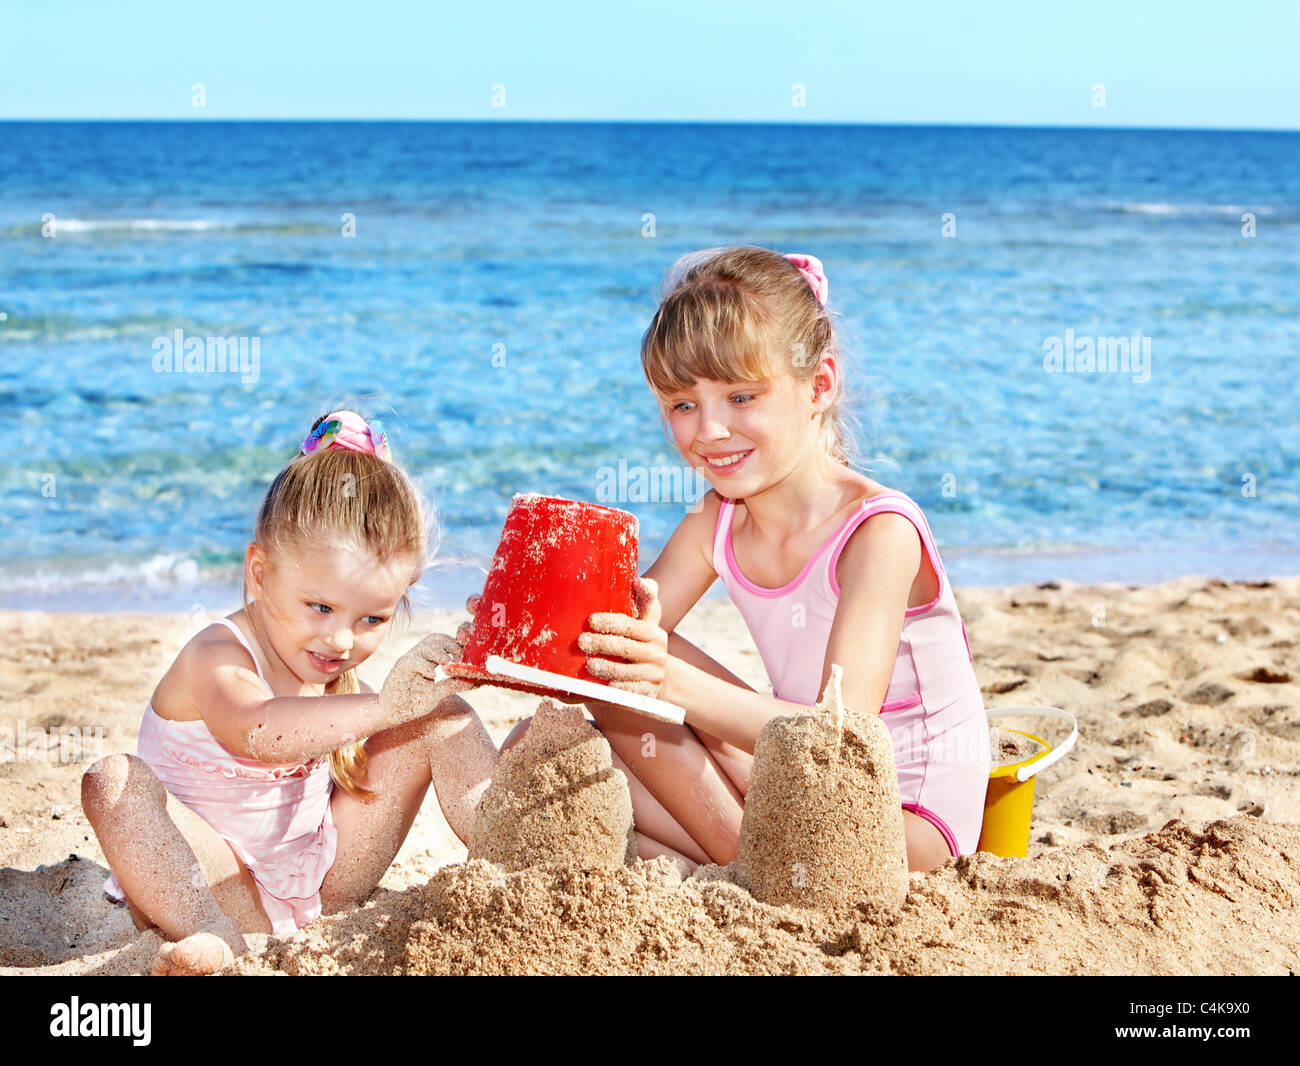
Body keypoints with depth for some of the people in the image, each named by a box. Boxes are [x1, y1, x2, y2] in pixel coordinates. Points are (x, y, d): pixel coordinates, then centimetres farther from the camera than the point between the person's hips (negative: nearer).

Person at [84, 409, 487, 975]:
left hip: (324, 879, 6)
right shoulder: (219, 659, -21)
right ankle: (215, 941, -46)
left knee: (443, 717, -4)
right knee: (116, 782, -35)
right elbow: (256, 734, -46)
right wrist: (380, 707, -57)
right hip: (224, 884, -5)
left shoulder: (334, 669, 1)